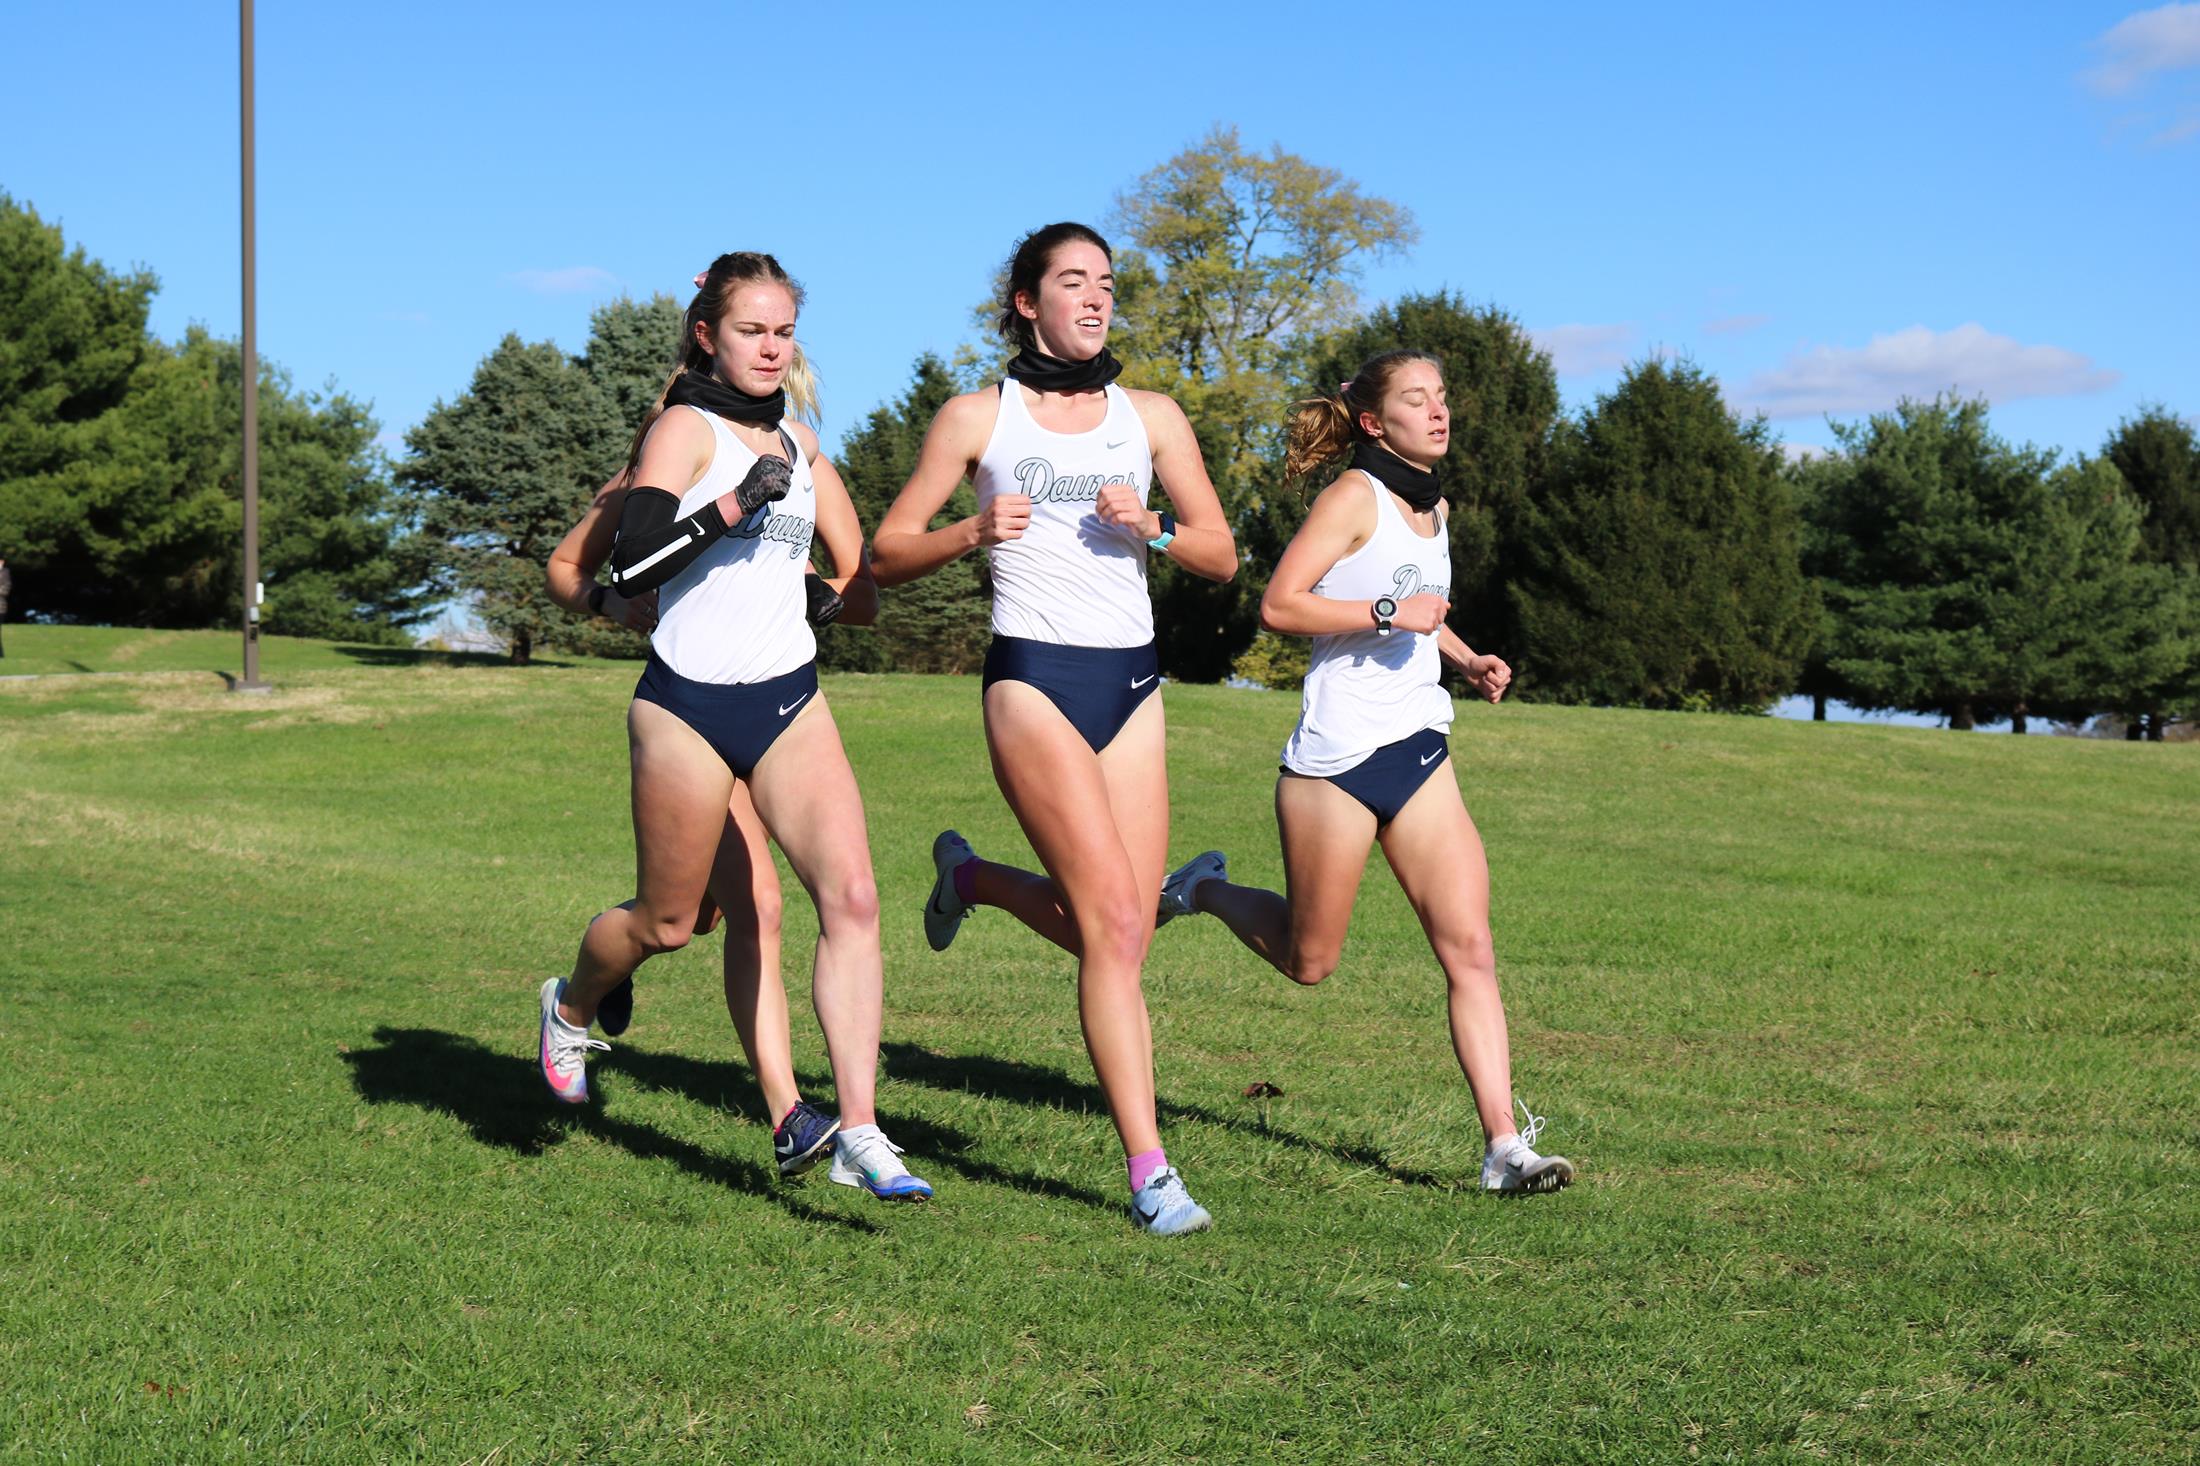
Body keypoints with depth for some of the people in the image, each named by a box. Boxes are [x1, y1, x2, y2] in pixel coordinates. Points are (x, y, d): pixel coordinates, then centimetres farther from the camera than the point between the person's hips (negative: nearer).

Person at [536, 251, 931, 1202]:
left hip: (790, 701, 5)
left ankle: (859, 1135, -16)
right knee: (667, 924, 9)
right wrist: (732, 508, -27)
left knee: (851, 897, -14)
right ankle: (570, 1007, 43)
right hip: (690, 707, -5)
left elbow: (856, 563, 28)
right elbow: (627, 568, -21)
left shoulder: (795, 437, 13)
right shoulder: (686, 428, -7)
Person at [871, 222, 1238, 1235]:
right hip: (1034, 677, -5)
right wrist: (973, 531, -14)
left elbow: (1222, 555, 11)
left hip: (1133, 683, 5)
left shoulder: (1151, 416, 12)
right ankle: (1148, 1168, -9)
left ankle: (971, 877, 33)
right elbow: (888, 552, 4)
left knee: (1114, 934, 4)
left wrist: (1151, 527, -8)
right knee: (1115, 924, -15)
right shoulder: (977, 417, 3)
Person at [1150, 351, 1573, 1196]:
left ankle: (1504, 1147, -6)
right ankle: (1204, 890, 35)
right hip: (1337, 755, -7)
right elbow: (1279, 604, -17)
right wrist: (1388, 612, -23)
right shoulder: (1356, 495, -9)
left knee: (1470, 950, -5)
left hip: (1420, 753, 7)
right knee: (1309, 962, 7)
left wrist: (1467, 661, 14)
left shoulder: (1436, 508, 14)